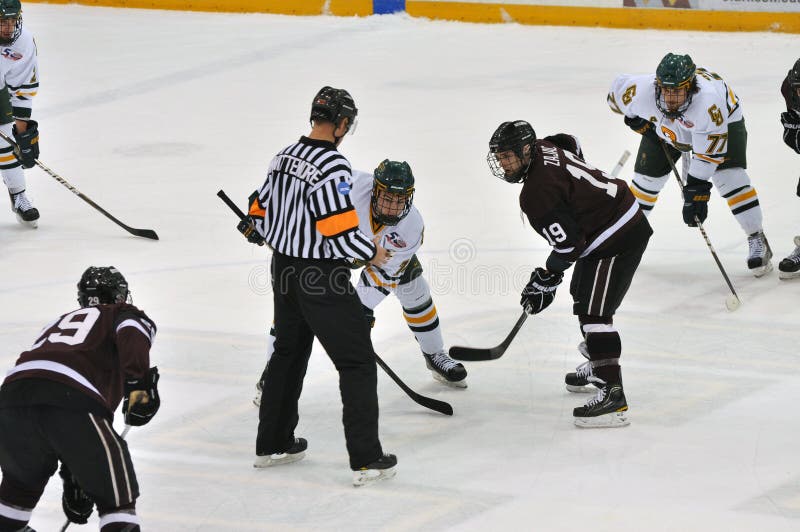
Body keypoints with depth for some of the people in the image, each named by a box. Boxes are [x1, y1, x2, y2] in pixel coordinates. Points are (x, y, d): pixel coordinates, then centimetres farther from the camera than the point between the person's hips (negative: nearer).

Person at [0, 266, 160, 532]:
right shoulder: (124, 314, 26)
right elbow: (130, 333, -5)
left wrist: (71, 478, 46)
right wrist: (140, 382, -18)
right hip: (73, 402, -6)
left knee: (23, 477, 34)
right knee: (117, 498, 4)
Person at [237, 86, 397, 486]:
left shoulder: (284, 157, 4)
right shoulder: (332, 166, -22)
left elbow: (261, 215, 11)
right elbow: (342, 235, -25)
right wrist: (372, 253, -6)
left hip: (284, 271, 8)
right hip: (322, 280, -8)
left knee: (288, 353, 24)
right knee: (357, 362, -1)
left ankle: (272, 445, 32)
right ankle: (366, 460, -3)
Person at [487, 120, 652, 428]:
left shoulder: (538, 193, -25)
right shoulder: (544, 148, 3)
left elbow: (568, 244, -25)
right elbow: (572, 144, 27)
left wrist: (545, 281, -12)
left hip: (617, 240, -11)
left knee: (594, 312, -17)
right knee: (582, 296, 27)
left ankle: (612, 396, -24)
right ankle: (598, 366, 46)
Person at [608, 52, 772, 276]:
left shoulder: (709, 101, -45)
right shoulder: (643, 91, -37)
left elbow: (708, 156, -39)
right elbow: (618, 87, -11)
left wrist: (695, 193, -39)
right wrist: (637, 120, -6)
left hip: (724, 120, -4)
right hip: (663, 126, 4)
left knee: (728, 175, -18)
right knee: (648, 177, 3)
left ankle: (757, 240, -6)